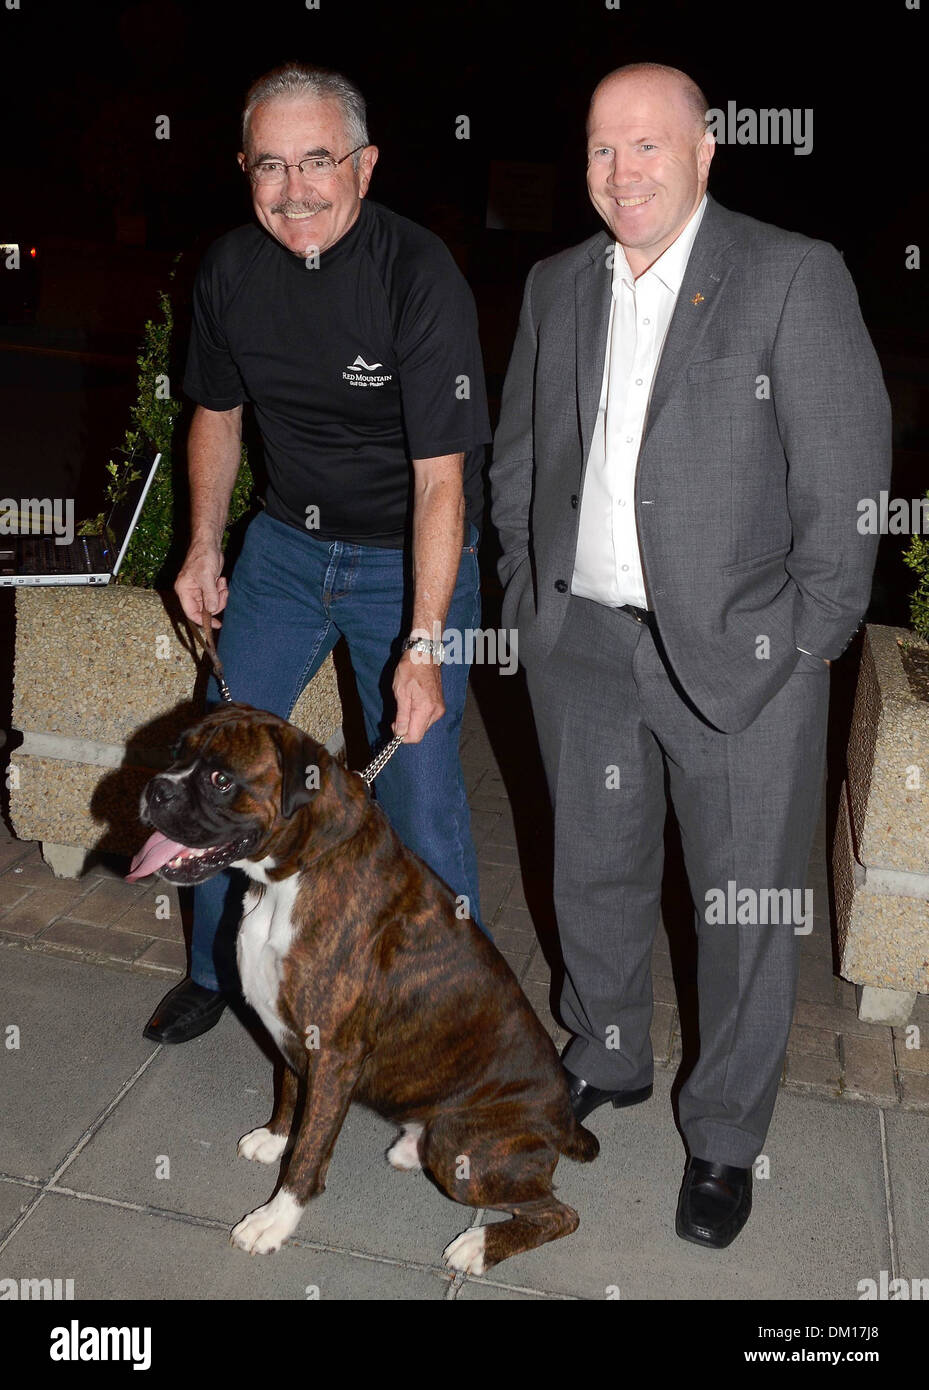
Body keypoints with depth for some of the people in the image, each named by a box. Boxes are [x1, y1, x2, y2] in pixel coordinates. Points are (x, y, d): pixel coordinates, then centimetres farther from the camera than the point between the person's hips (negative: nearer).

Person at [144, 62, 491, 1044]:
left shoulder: (420, 278, -21)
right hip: (286, 541, 5)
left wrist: (425, 643, -29)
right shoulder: (228, 271, -5)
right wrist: (204, 550, 11)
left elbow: (441, 477, -25)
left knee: (418, 794, -5)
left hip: (407, 557, -5)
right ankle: (214, 970, 33)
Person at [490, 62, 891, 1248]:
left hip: (739, 653, -4)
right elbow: (517, 453, 16)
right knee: (595, 873, 19)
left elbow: (847, 473, -9)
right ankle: (607, 1060, 44)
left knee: (747, 907, 8)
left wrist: (807, 642, -11)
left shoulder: (793, 275, -7)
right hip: (580, 646, 5)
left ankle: (725, 1136, 30)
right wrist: (527, 589, 8)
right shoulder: (556, 285, 9)